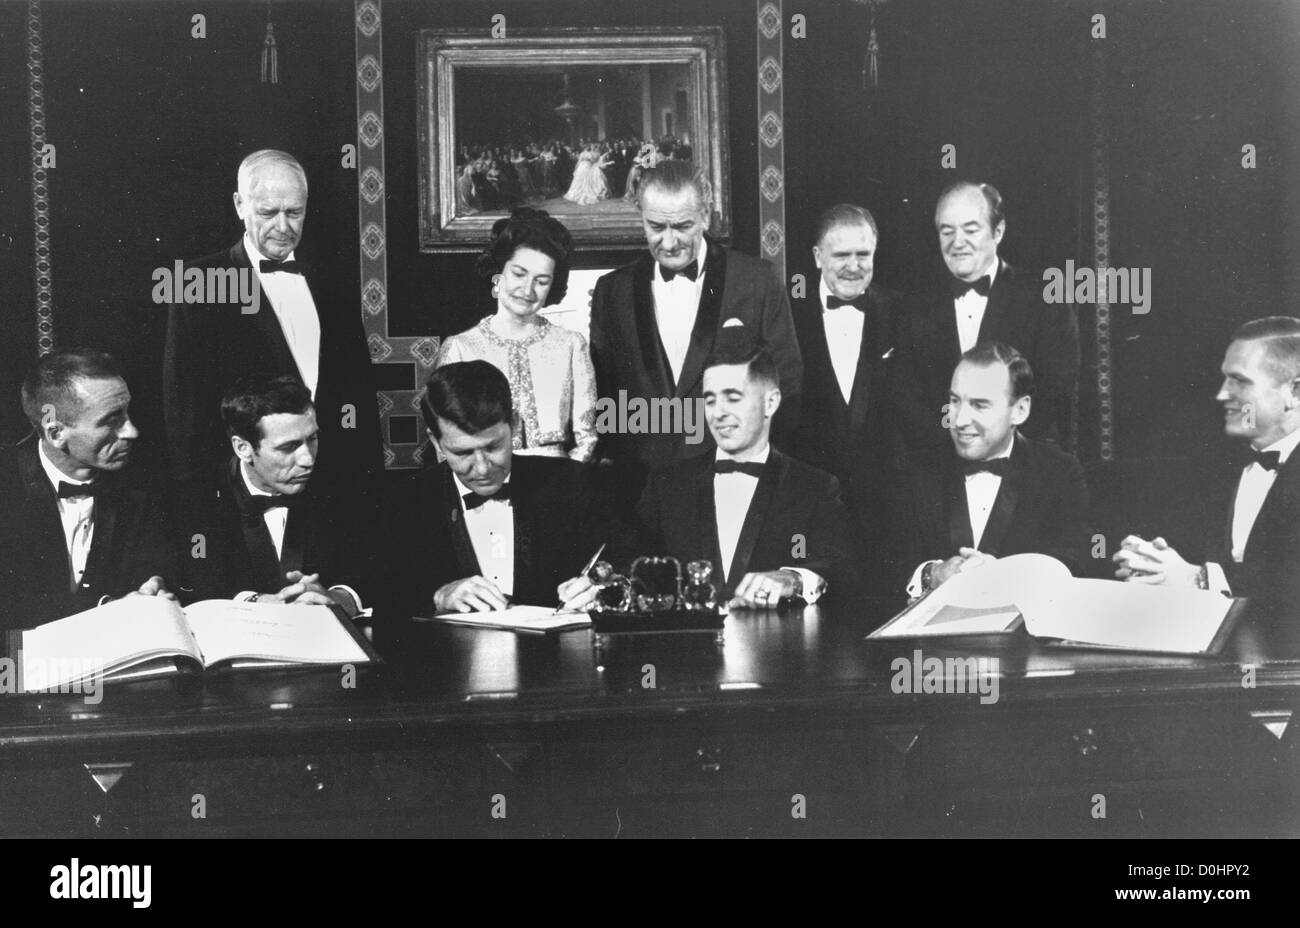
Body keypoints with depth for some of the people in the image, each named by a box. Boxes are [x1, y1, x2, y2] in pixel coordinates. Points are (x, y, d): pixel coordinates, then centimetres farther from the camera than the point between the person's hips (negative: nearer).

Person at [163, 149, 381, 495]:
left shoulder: (329, 290, 13)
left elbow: (360, 391, 14)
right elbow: (183, 401, -3)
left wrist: (367, 477, 6)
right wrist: (197, 491, -9)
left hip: (335, 479, 4)